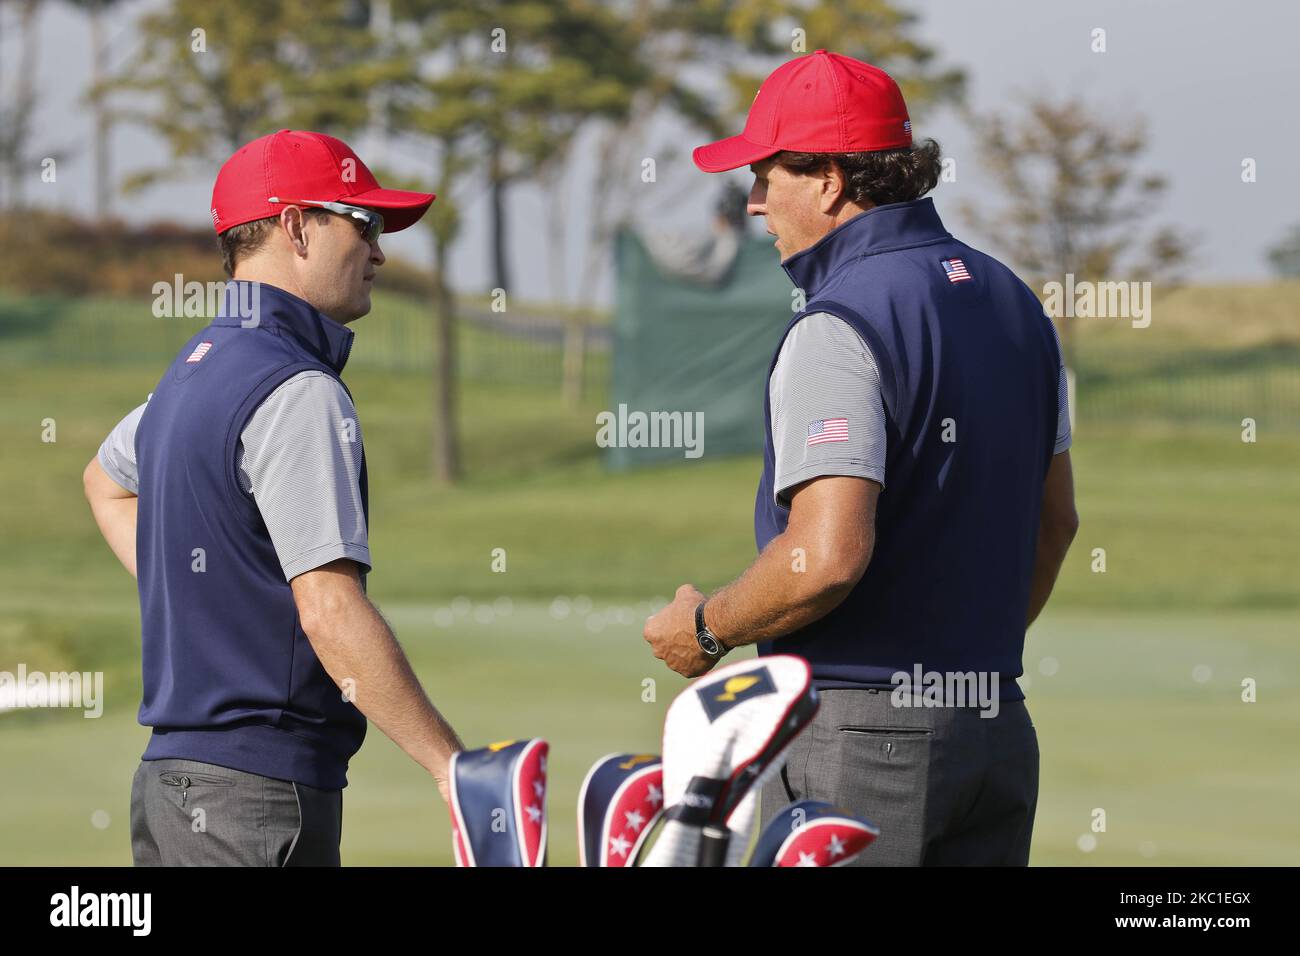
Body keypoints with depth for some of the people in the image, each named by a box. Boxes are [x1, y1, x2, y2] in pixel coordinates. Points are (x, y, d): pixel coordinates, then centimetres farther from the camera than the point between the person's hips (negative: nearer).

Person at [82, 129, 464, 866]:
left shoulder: (194, 370, 16)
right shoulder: (298, 390, -14)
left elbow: (107, 481, 37)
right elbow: (331, 610, -21)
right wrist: (451, 766, -19)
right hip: (262, 790, -10)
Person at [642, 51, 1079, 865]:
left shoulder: (836, 329, -16)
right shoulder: (1012, 303, 12)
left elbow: (827, 558, -24)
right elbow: (1055, 519, 22)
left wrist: (706, 628, -7)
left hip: (856, 735, -8)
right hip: (996, 725, 8)